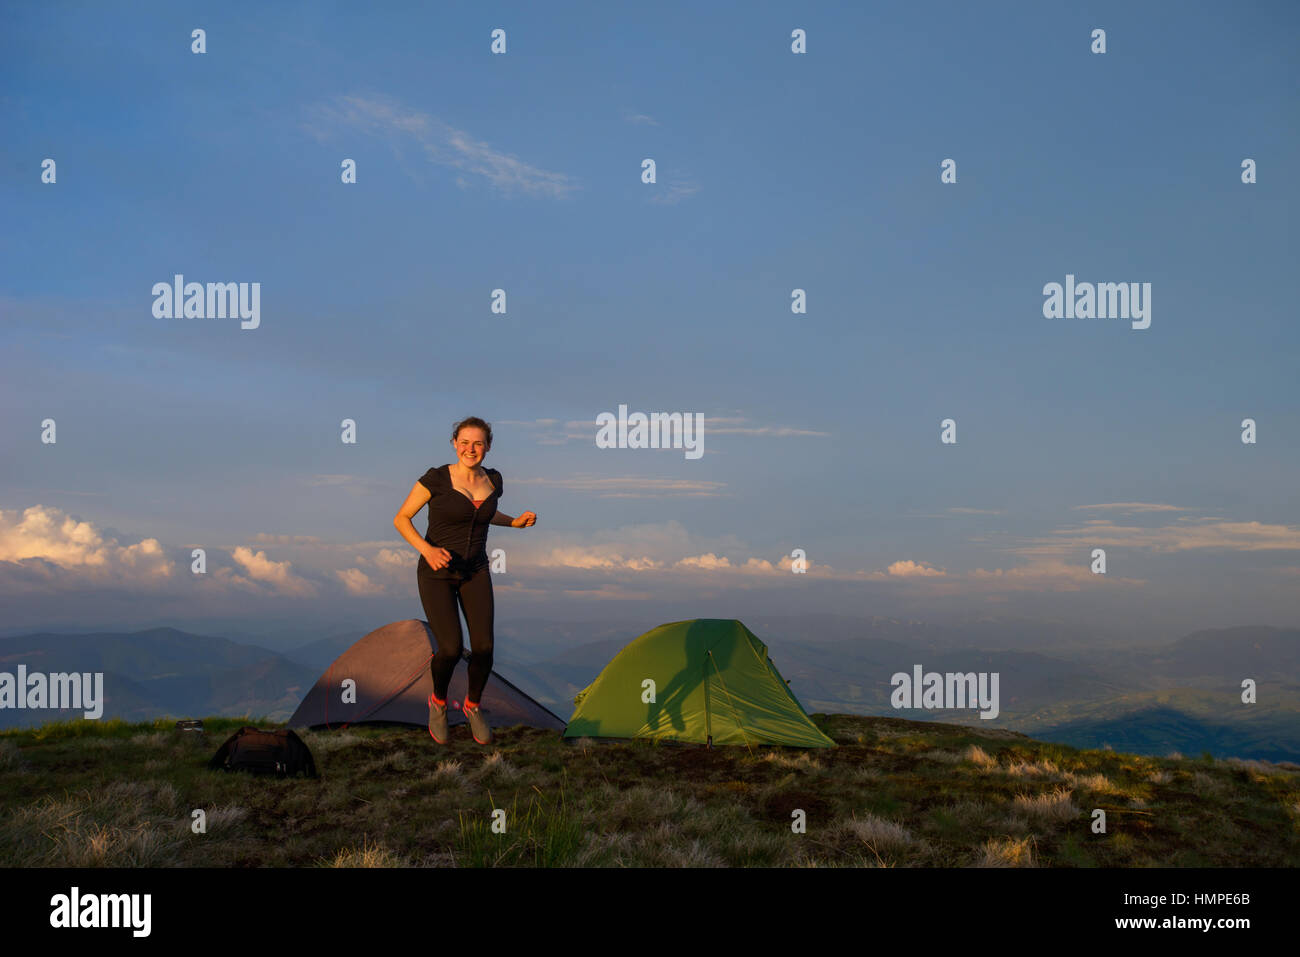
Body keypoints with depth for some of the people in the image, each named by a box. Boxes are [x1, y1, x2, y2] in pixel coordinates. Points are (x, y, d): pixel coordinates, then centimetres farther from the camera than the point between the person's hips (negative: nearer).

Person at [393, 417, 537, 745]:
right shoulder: (436, 479, -15)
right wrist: (426, 549, -25)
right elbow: (401, 519, -9)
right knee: (451, 648, -18)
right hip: (436, 574, -4)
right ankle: (438, 702, 14)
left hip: (475, 572, 4)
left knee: (484, 646, -10)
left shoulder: (492, 481, 0)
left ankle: (472, 707, 19)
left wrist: (516, 522, 4)